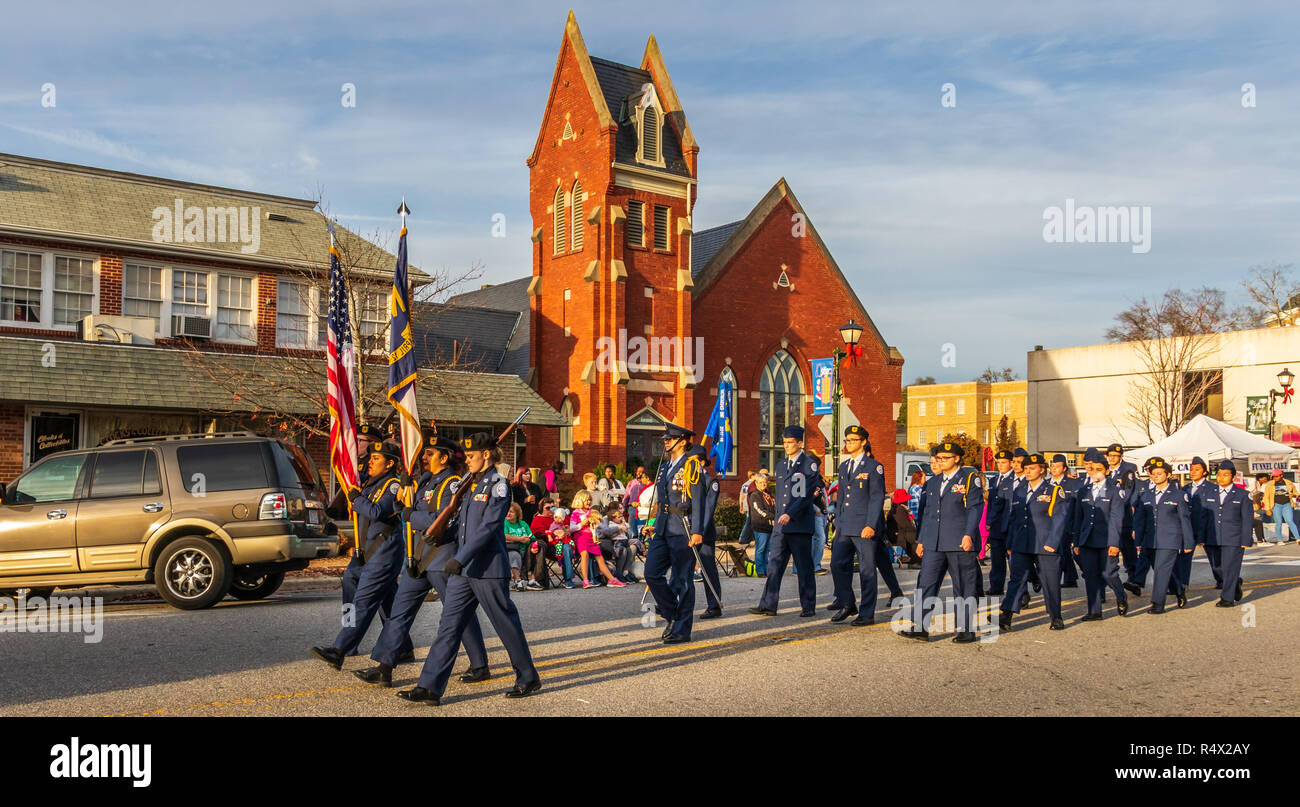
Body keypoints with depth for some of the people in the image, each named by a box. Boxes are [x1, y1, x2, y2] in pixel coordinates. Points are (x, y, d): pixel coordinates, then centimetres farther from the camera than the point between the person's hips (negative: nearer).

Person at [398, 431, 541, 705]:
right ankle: (429, 687, 2)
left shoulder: (498, 485, -12)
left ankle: (528, 679, 22)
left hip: (487, 569, -7)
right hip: (463, 569, 8)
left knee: (506, 625, 5)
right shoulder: (469, 483, 12)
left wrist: (460, 558, -24)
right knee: (449, 626, 2)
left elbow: (488, 527, -20)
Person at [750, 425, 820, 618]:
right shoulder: (782, 465, 17)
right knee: (774, 565, 1)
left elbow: (807, 495, -14)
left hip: (800, 524, -6)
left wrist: (790, 514, -24)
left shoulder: (809, 465, -5)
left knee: (804, 568, 1)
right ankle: (768, 606, 2)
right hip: (781, 525, 6)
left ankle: (808, 606, 10)